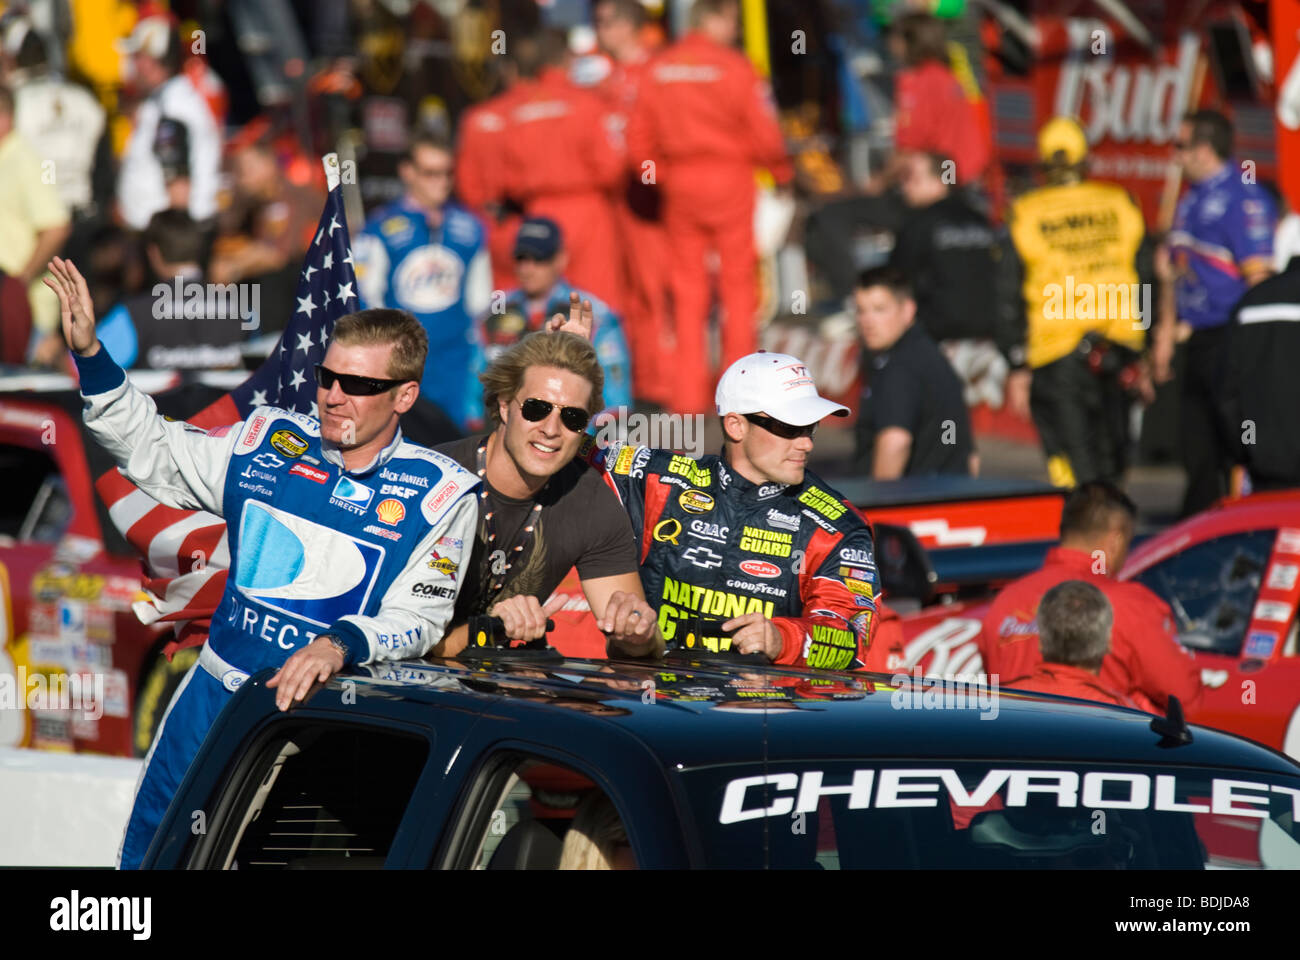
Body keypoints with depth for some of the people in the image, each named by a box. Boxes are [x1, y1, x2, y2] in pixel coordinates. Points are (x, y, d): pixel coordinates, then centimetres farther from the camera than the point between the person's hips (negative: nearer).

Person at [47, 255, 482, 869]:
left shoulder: (439, 494, -6)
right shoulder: (268, 444, 6)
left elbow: (417, 618, -13)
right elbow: (154, 452, 17)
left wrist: (341, 644, -33)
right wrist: (89, 356, 8)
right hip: (212, 698, 4)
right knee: (148, 853, 11)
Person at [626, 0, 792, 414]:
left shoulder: (658, 69, 1)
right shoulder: (734, 67, -11)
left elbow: (638, 140, 2)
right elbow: (765, 133, -11)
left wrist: (661, 175, 15)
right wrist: (782, 171, 6)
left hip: (680, 184, 4)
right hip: (730, 179, -4)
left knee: (687, 290, 10)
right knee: (738, 284, 6)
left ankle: (687, 393, 9)